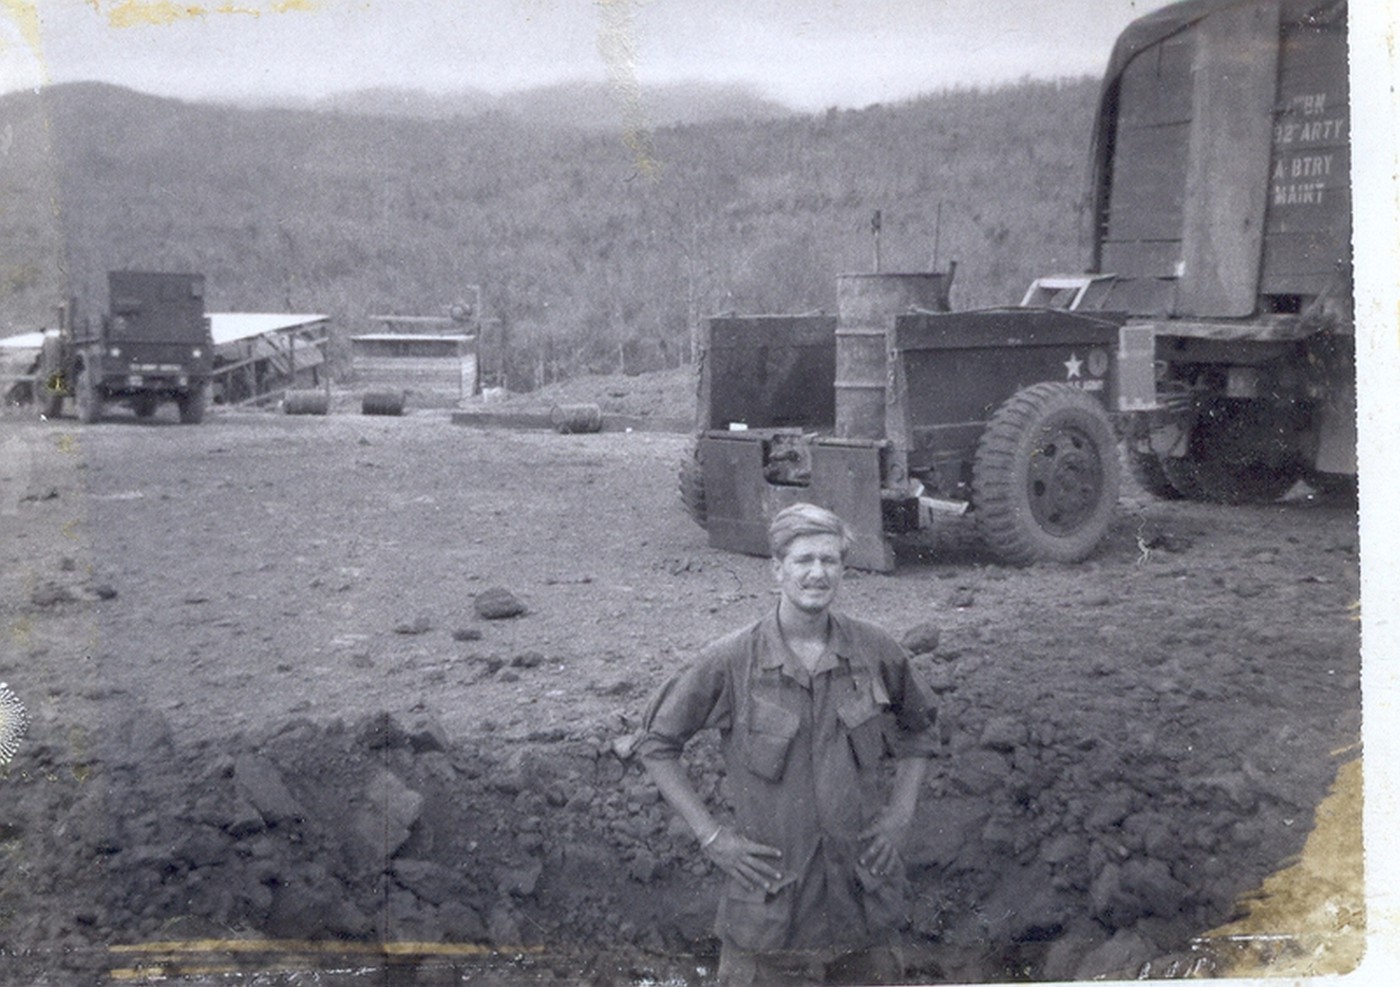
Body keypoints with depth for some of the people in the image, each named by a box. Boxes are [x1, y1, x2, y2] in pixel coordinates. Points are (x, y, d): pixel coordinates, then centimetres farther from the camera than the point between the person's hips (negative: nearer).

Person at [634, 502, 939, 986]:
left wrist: (899, 815, 5)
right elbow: (656, 742, 0)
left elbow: (918, 732, 17)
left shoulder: (877, 651, -1)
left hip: (863, 889, 3)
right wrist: (709, 834, -5)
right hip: (769, 888, -2)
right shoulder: (731, 661, -9)